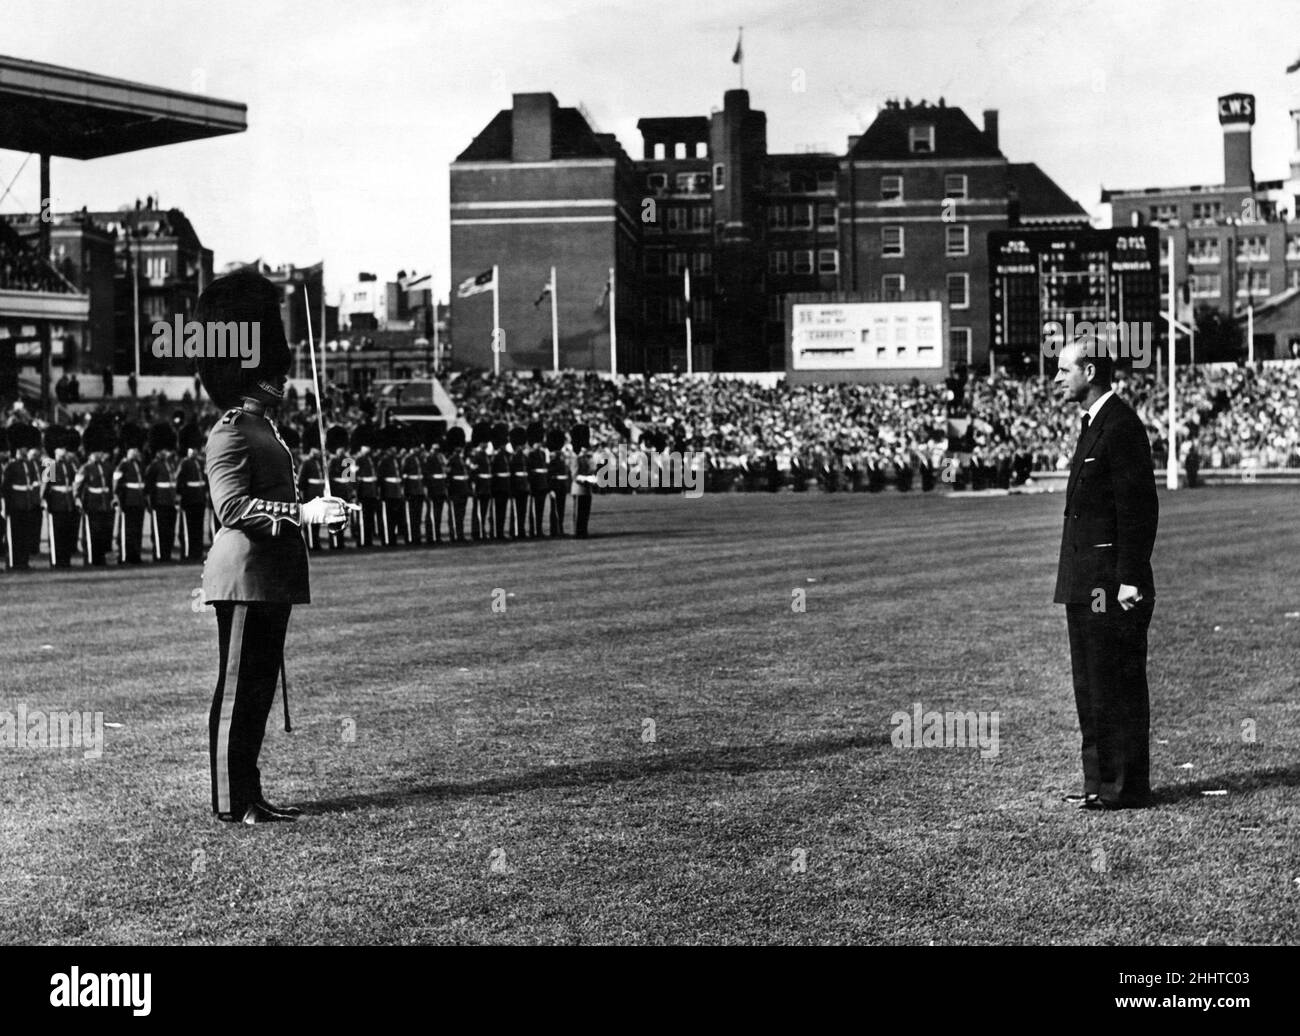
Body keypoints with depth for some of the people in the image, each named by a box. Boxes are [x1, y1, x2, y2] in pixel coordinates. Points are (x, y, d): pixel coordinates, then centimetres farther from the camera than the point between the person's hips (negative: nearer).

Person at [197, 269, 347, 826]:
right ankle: (231, 801, 2)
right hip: (244, 576, -10)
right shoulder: (229, 433, -13)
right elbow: (232, 506, -24)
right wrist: (302, 513, -28)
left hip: (270, 579, 10)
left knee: (259, 687, 13)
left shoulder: (262, 427, 18)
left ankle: (249, 794, 20)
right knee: (237, 690, -4)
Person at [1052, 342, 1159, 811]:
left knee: (1117, 687, -4)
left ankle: (1126, 789, 3)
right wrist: (1078, 579, 19)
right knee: (1092, 687, 14)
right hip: (1088, 583, 10)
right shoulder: (1093, 424, 17)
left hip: (1112, 584, -10)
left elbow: (1139, 508, -18)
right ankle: (1101, 783, 22)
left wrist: (1129, 580, -21)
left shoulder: (1120, 425, -14)